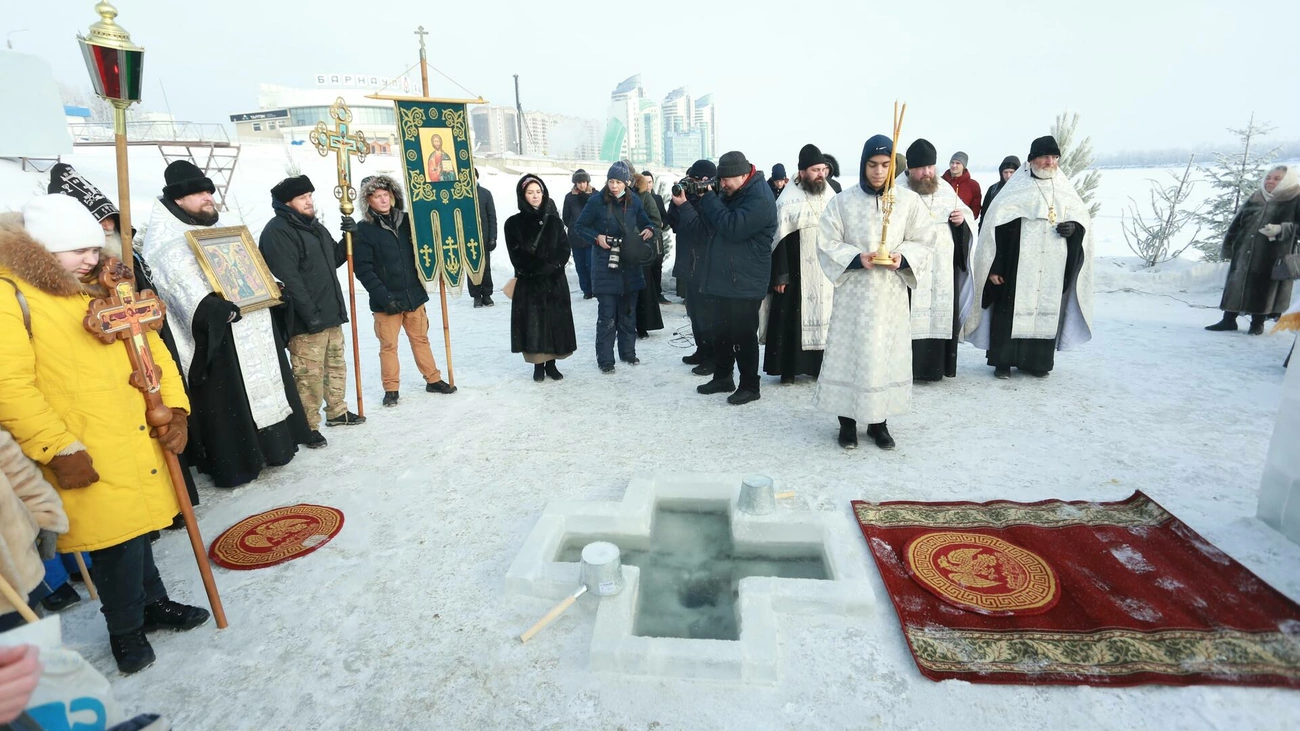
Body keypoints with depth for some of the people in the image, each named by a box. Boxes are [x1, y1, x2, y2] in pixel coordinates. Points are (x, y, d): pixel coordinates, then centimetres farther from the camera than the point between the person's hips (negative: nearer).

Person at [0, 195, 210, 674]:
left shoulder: (102, 288, 12)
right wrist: (60, 449, -17)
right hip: (86, 462, -6)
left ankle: (152, 604, 36)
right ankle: (125, 631, 23)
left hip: (139, 446, 6)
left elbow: (151, 347, 13)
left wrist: (175, 408, 2)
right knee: (117, 540, 1)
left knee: (135, 528, 17)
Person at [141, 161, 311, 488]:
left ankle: (268, 446, 29)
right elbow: (180, 280, -23)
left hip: (251, 328, 9)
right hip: (216, 335, -9)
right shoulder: (166, 238, -7)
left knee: (262, 386, 16)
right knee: (226, 401, -4)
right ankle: (234, 463, 5)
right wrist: (208, 308, -37)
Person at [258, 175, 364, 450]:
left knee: (336, 365, 18)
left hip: (331, 314, 9)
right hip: (305, 320, -9)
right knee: (308, 375, -5)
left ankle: (337, 412, 32)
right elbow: (287, 278, -21)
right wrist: (309, 313, -24)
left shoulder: (315, 226, 17)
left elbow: (334, 260, 24)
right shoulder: (277, 231, -13)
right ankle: (308, 426, 6)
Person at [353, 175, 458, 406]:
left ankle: (433, 380, 26)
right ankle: (391, 389, 17)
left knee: (421, 339, 14)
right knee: (388, 345, 5)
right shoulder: (363, 230, -7)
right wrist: (384, 296, -18)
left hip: (414, 295, 4)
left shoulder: (406, 221, 5)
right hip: (386, 301, -4)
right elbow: (363, 268, -12)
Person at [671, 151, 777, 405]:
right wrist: (685, 204, -1)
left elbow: (732, 228, -26)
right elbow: (713, 223, 13)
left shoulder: (760, 199, -16)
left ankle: (749, 386, 12)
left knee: (743, 336, -1)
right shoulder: (732, 193, 13)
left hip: (744, 284, -9)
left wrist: (708, 197, -18)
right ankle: (722, 377, 30)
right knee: (721, 332, 16)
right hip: (723, 279, 9)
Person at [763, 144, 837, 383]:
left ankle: (820, 364, 20)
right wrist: (780, 274, -14)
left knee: (824, 314, 9)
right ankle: (788, 368, 11)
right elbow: (780, 239, -10)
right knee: (792, 317, 1)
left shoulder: (830, 196, 7)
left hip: (826, 271, 5)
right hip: (797, 271, -5)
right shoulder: (788, 199, -8)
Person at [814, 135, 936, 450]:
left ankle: (879, 422, 21)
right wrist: (857, 258, -18)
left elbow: (924, 242, 5)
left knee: (888, 352, 6)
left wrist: (903, 258, -15)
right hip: (853, 290, -1)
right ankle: (847, 422, 16)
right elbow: (827, 244, -2)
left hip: (891, 291, 2)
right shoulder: (842, 201, -2)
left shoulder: (909, 200, 1)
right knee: (849, 351, 2)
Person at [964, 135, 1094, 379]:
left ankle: (1037, 360, 18)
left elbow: (1083, 218, 21)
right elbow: (996, 224, -8)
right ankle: (1002, 361, 7)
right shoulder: (1016, 189, -3)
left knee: (1046, 310, 6)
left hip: (1052, 268, 4)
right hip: (1017, 265, -4)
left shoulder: (1065, 189, 12)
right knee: (1011, 310, -3)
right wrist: (994, 266, -13)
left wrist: (1074, 227, -5)